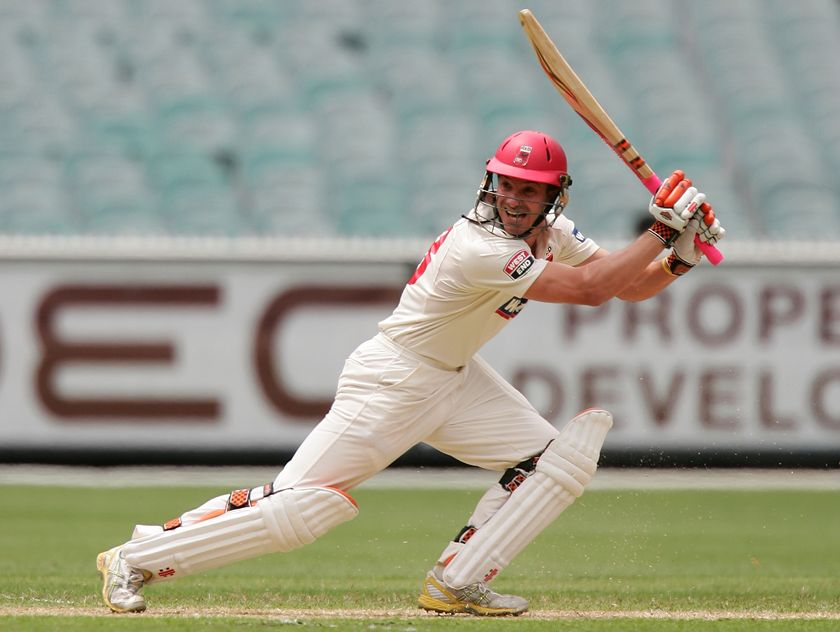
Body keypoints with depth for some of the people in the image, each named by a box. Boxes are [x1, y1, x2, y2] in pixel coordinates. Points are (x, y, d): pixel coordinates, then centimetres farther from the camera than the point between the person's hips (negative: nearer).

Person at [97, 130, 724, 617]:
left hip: (456, 377, 9)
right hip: (391, 382, -9)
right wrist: (661, 229, -28)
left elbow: (630, 286, 2)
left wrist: (677, 259, -17)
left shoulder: (552, 232, -1)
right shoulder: (479, 248, -29)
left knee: (559, 459, -5)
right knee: (293, 509, -14)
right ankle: (136, 558, -2)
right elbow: (590, 288, -31)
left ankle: (456, 583, -2)